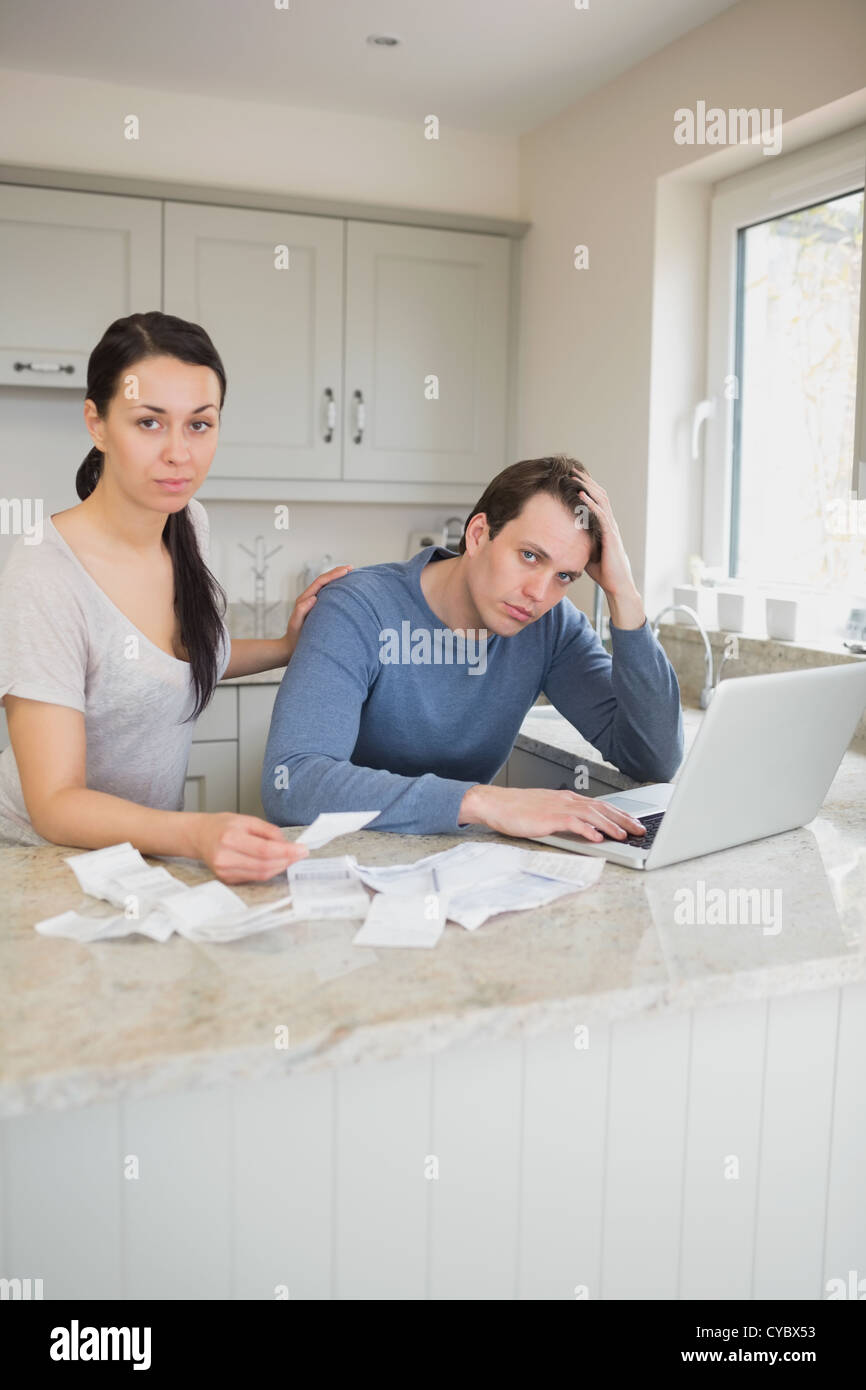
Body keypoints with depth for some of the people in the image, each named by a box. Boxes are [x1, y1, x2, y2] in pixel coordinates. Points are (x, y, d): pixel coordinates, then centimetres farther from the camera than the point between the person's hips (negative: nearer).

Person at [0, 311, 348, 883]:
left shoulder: (189, 523, -1)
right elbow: (56, 804, -25)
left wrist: (289, 647, 3)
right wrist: (195, 834, -42)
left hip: (151, 845, 6)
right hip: (48, 861, -6)